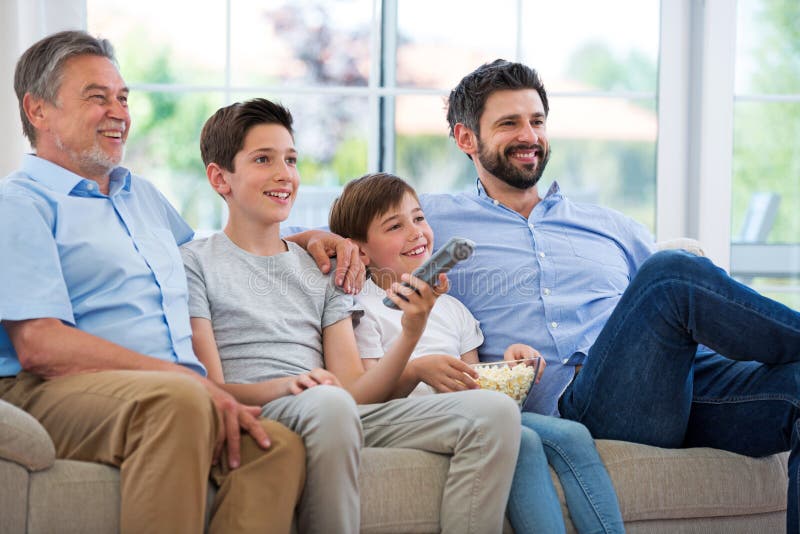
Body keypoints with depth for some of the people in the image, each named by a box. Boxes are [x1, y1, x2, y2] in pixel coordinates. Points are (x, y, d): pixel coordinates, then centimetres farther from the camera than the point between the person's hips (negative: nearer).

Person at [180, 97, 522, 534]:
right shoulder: (195, 263, 10)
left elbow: (356, 391, 15)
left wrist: (411, 333, -3)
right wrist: (285, 386, -21)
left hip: (349, 415, 6)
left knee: (494, 411, -16)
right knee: (327, 403, -41)